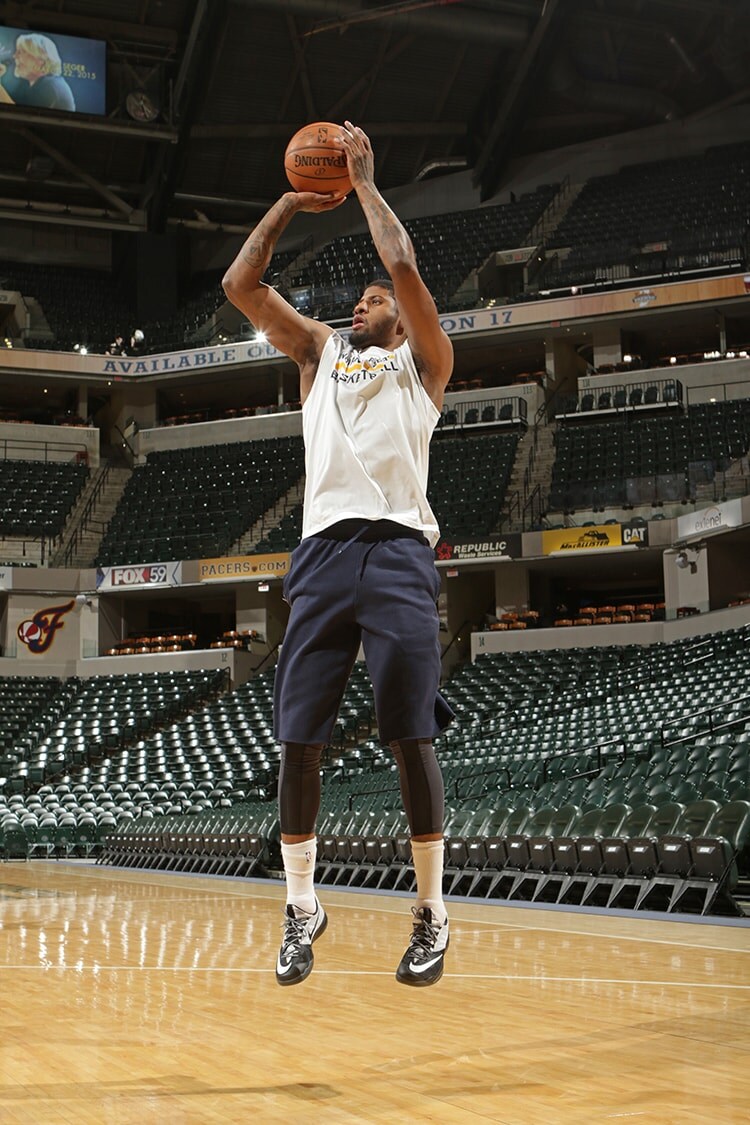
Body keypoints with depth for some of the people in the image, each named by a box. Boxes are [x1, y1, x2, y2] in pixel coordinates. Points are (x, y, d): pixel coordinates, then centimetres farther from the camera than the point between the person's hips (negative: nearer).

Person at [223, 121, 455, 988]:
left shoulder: (422, 358, 15)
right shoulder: (320, 349, 26)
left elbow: (404, 267, 0)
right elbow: (239, 285, 18)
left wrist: (364, 183, 10)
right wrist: (289, 204, 18)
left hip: (398, 551, -3)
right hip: (323, 550, 4)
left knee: (411, 737, -6)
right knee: (297, 738, -1)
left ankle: (432, 913, 3)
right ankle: (302, 907, 11)